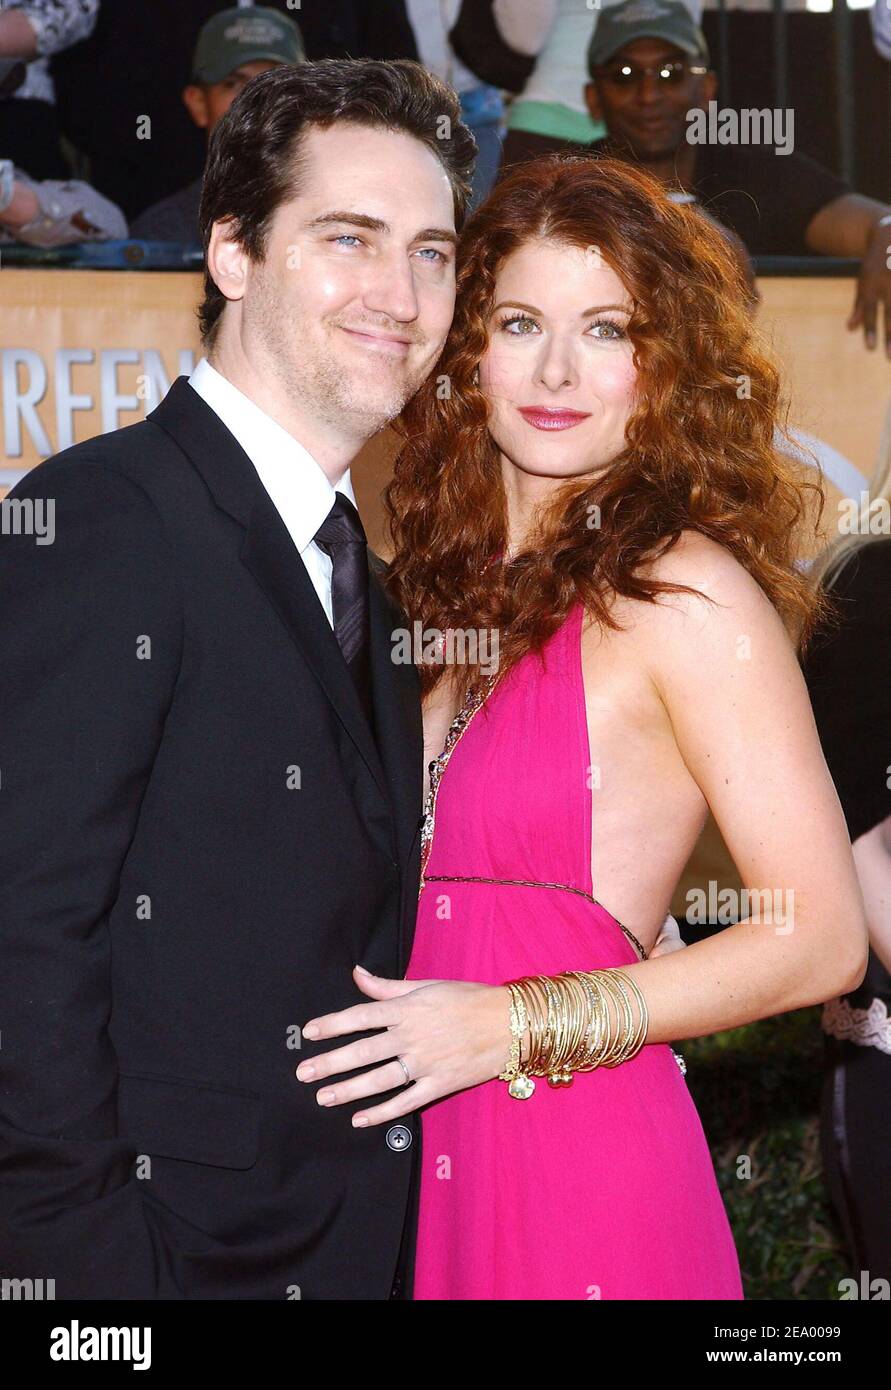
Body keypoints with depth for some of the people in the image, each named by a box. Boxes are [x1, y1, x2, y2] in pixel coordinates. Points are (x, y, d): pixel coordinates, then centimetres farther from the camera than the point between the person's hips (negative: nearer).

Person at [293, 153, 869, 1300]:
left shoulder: (687, 593, -11)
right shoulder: (449, 580, 8)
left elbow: (821, 938, -12)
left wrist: (517, 1026, -14)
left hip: (583, 1161, -6)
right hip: (428, 1160, 6)